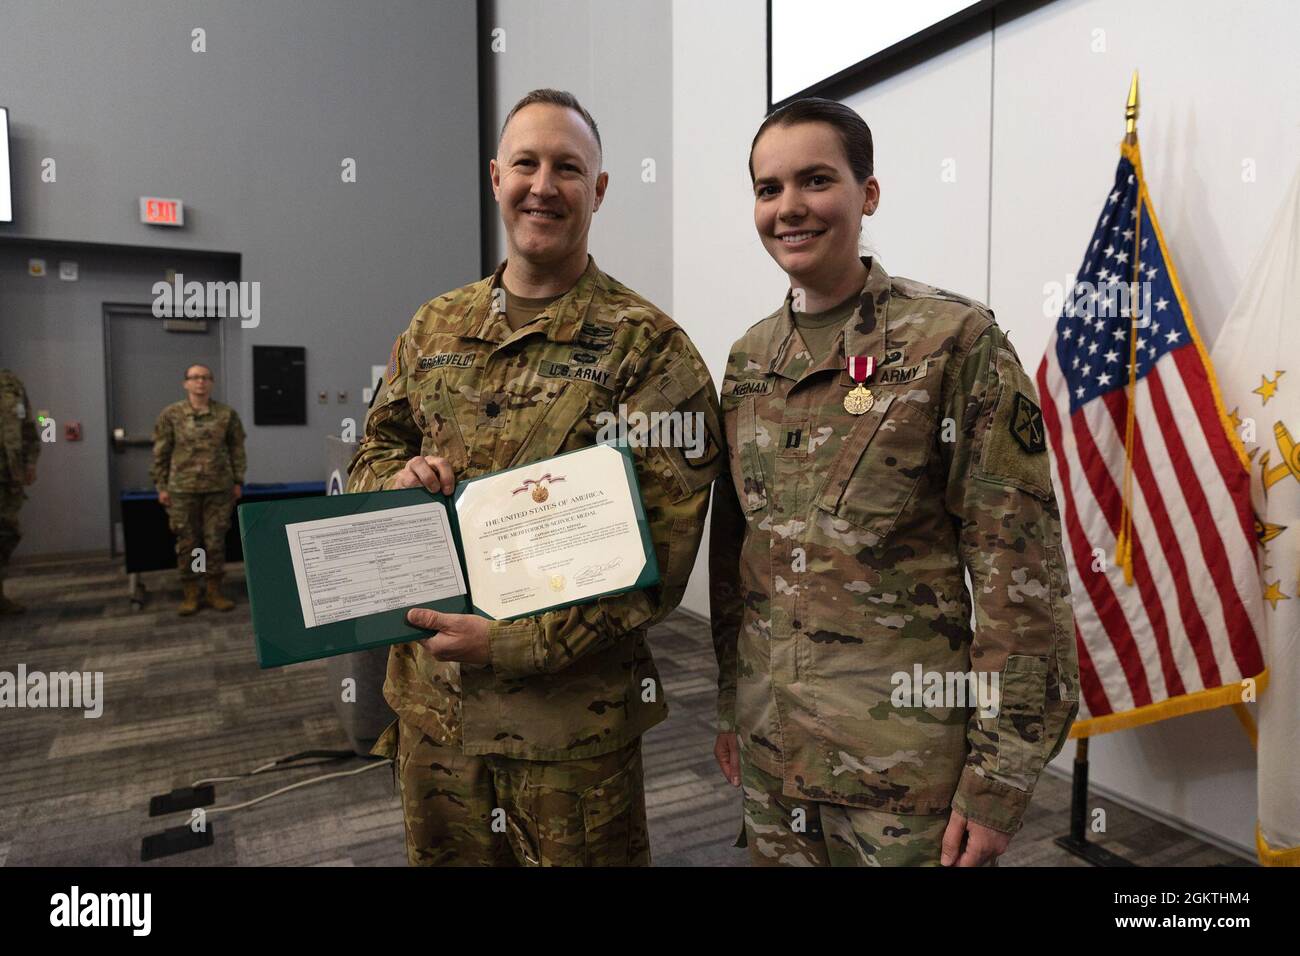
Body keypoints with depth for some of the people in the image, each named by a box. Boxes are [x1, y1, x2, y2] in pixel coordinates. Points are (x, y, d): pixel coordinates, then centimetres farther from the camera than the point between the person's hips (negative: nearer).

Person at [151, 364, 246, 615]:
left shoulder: (227, 414, 3)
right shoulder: (171, 414, 1)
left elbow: (237, 449, 8)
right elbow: (160, 453, 4)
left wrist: (238, 481, 5)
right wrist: (161, 486, 1)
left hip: (219, 488, 1)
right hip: (183, 489, 0)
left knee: (215, 541, 5)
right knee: (187, 542, 5)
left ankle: (214, 591, 18)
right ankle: (190, 594, 16)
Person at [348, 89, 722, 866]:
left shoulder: (650, 349, -11)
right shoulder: (436, 327, 6)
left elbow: (661, 552, -15)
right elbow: (372, 451, 16)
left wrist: (510, 643, -20)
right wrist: (398, 477, -8)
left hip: (570, 717, -4)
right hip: (429, 702, 5)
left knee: (577, 852, 15)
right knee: (439, 853, 24)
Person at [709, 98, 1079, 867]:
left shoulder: (957, 339, -11)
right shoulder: (749, 358, 4)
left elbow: (1021, 570, -12)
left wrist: (1000, 775, -12)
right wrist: (730, 704, 13)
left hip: (909, 764, -5)